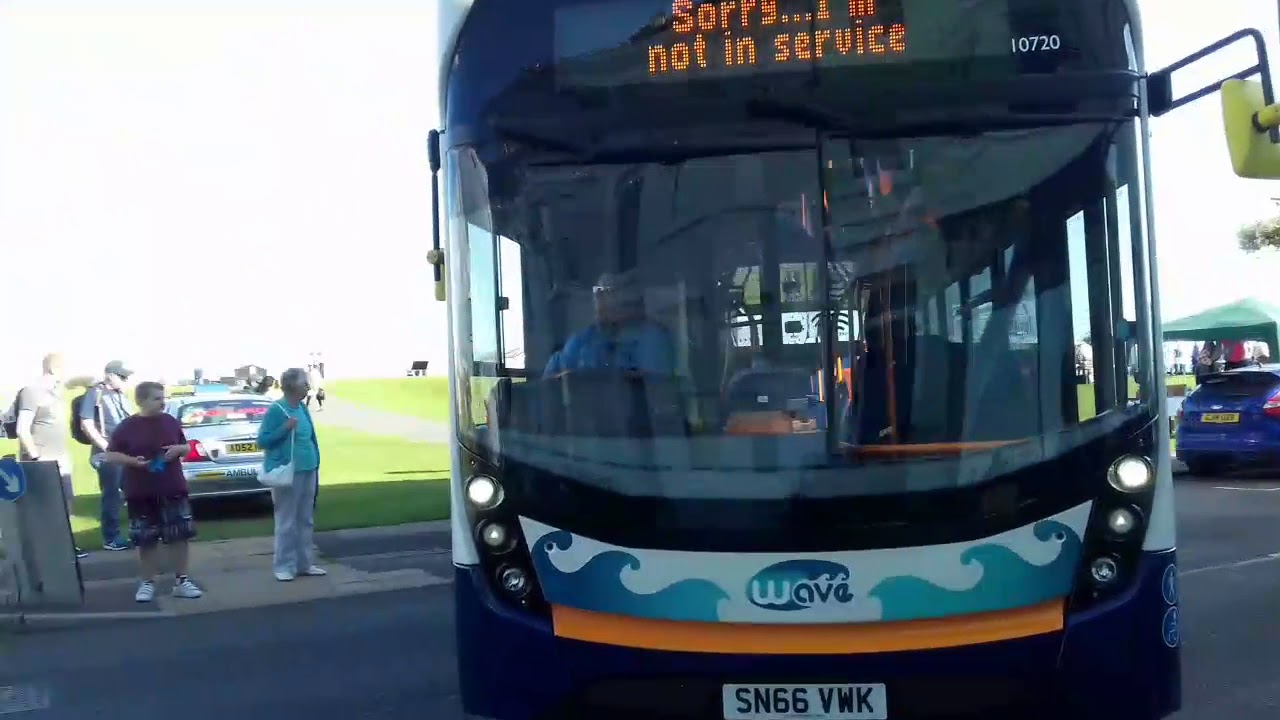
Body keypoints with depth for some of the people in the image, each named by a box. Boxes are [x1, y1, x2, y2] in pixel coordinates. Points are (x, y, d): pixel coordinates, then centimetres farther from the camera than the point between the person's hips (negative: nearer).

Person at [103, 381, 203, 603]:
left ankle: (181, 581, 12)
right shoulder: (127, 427, -5)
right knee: (146, 540, 4)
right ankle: (147, 583, 16)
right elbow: (109, 455, -2)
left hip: (173, 490, 2)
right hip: (141, 494, -2)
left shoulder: (171, 422, 4)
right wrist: (132, 461, -18)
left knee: (180, 536, 3)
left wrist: (179, 449, -7)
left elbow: (185, 447, 16)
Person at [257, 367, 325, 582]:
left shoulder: (303, 408, 8)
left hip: (308, 470, 7)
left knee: (306, 521, 13)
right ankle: (284, 566, 7)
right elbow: (262, 441, -11)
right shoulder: (276, 410, -11)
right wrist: (285, 428, -22)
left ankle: (304, 563, 21)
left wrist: (316, 463, 12)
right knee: (287, 522, -1)